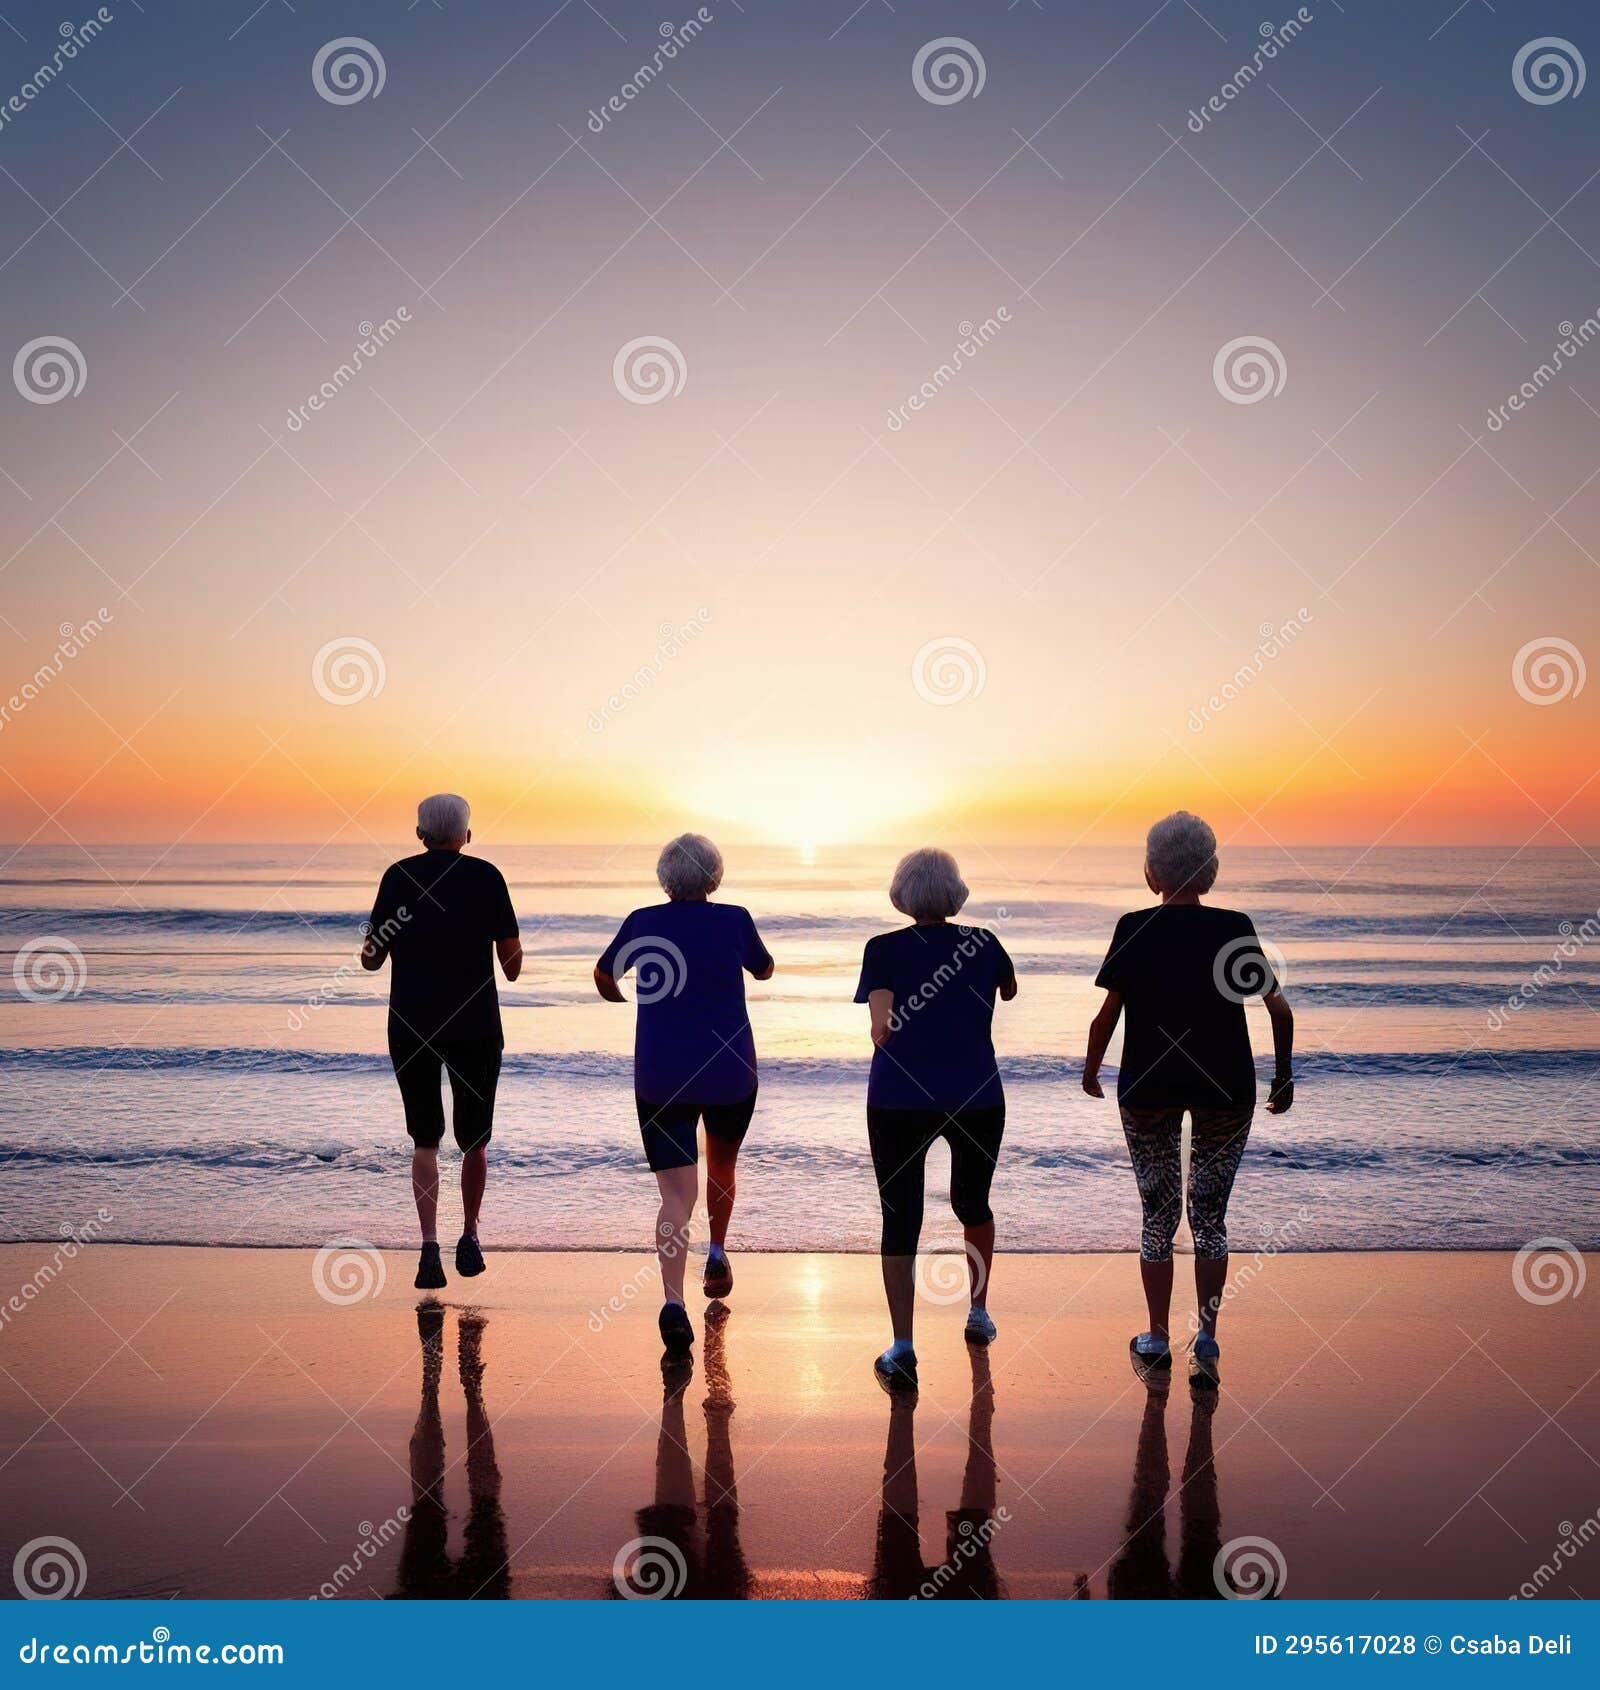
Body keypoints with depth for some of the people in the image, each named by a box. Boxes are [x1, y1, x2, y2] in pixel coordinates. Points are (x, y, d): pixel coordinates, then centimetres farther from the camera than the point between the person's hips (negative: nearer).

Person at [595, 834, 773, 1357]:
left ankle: (673, 1300, -21)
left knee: (677, 1196, -4)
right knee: (722, 1166, 30)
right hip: (731, 1073, 0)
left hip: (660, 1078, 0)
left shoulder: (642, 923, -1)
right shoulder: (734, 920, -4)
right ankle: (717, 1253, 33)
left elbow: (603, 974, 18)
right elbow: (764, 970, 16)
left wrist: (618, 1001, 41)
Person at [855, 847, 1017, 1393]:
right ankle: (979, 1314, 39)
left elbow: (881, 1020, -17)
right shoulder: (983, 943, 4)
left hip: (899, 1101, -2)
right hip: (977, 1099, 2)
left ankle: (902, 1348, -8)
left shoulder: (884, 949, -3)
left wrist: (882, 1033, 4)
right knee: (973, 1204, 24)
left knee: (900, 1221, 1)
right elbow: (1010, 991, 26)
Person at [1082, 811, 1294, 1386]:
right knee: (1210, 1217, 11)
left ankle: (1157, 1343, 15)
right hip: (1226, 1088, 1)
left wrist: (1091, 1071, 9)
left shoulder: (1133, 929, -6)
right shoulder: (1234, 928, -3)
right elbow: (1279, 1009, -6)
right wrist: (1284, 1076, 6)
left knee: (1158, 1216, 10)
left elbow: (1107, 1014, -7)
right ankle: (1206, 1343, 9)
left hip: (1148, 1086, -1)